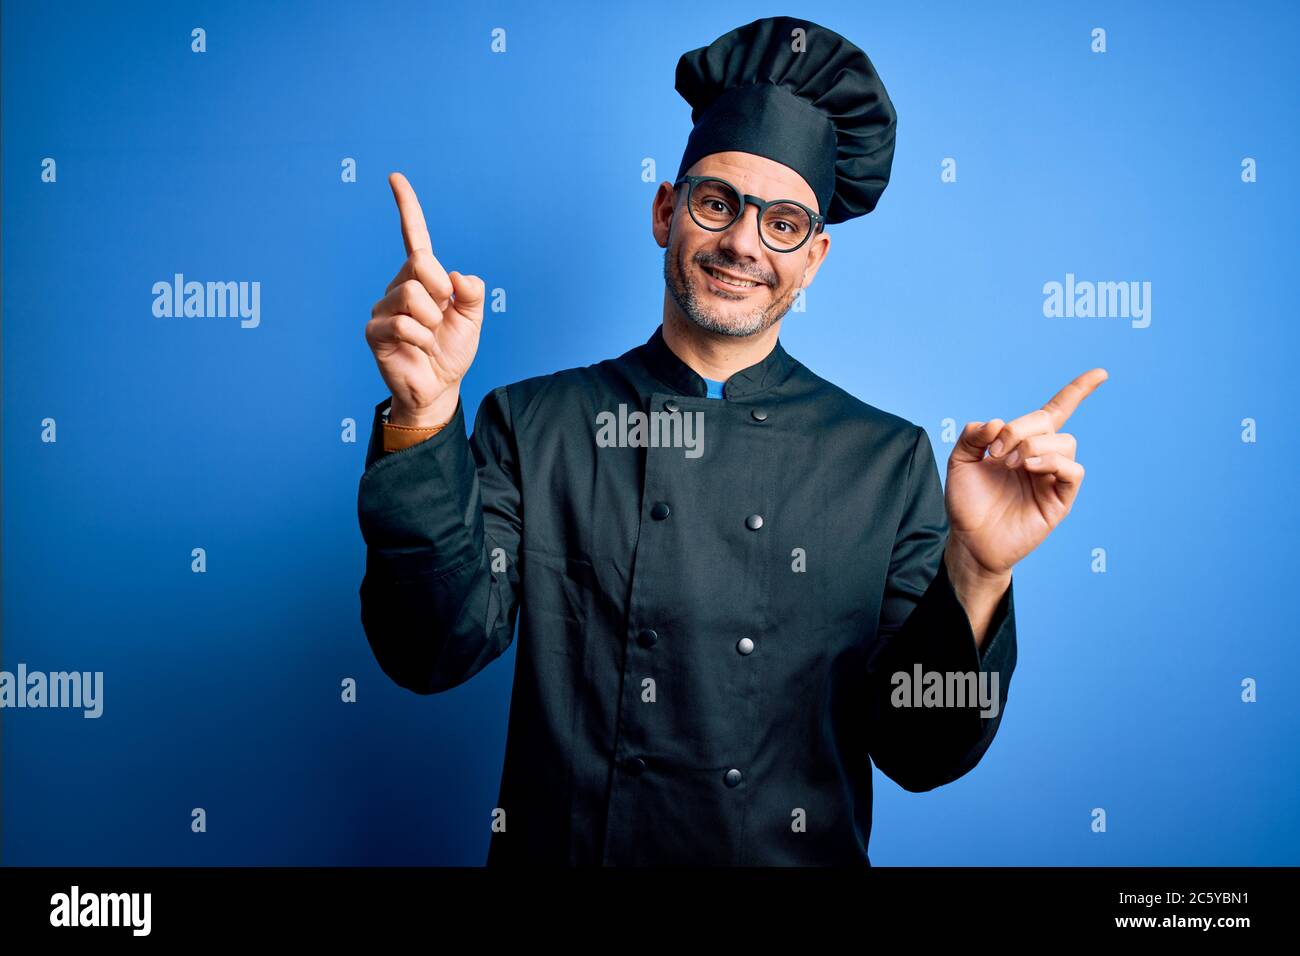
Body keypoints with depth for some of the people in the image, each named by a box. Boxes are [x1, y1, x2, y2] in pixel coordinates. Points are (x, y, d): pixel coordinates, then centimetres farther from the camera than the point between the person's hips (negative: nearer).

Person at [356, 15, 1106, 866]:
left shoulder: (888, 460, -5)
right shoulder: (533, 425, -5)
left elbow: (919, 753, -7)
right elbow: (437, 652, -15)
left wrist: (978, 576, -23)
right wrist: (424, 421, -27)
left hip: (800, 853, 1)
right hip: (559, 846, 0)